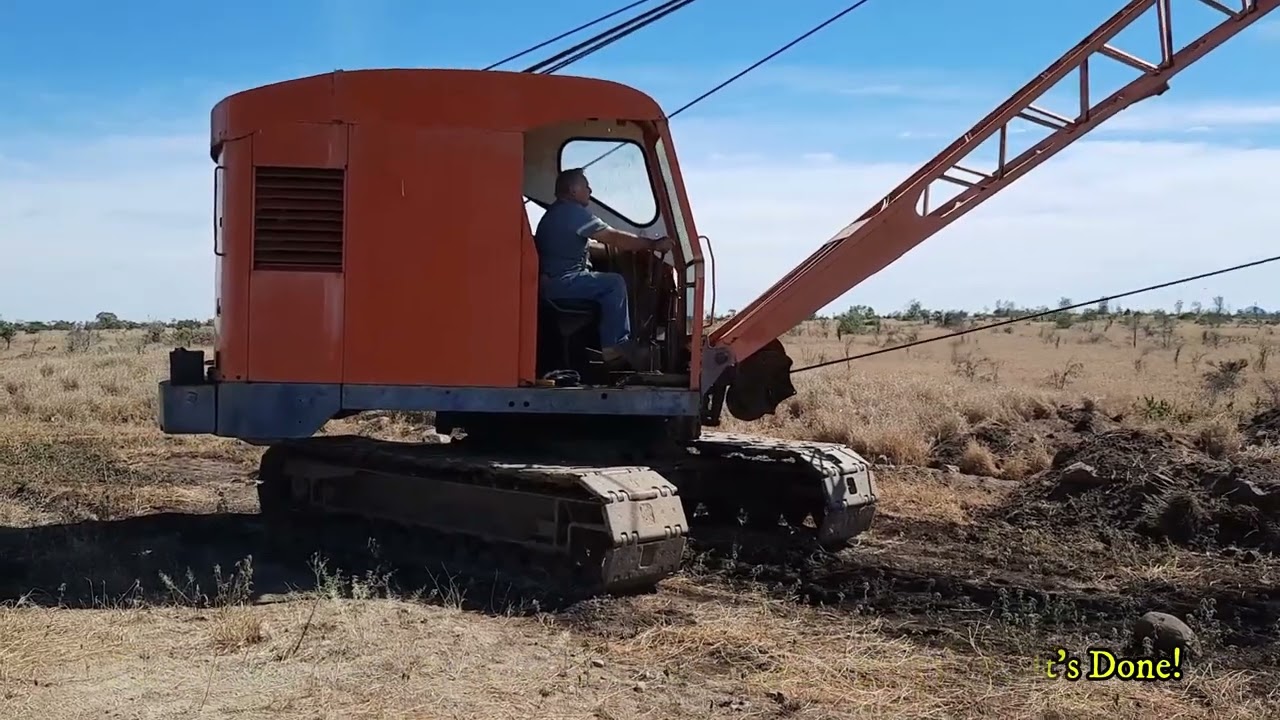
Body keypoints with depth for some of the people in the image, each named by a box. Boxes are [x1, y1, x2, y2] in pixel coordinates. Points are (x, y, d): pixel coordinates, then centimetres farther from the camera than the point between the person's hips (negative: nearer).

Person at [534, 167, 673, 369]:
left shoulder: (557, 212, 21)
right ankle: (615, 345, -10)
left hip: (550, 281, 11)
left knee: (608, 289, 15)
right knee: (614, 283, -13)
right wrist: (654, 244, -8)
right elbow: (614, 238, -14)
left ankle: (618, 343, 9)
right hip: (559, 282, -11)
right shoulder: (573, 211, -13)